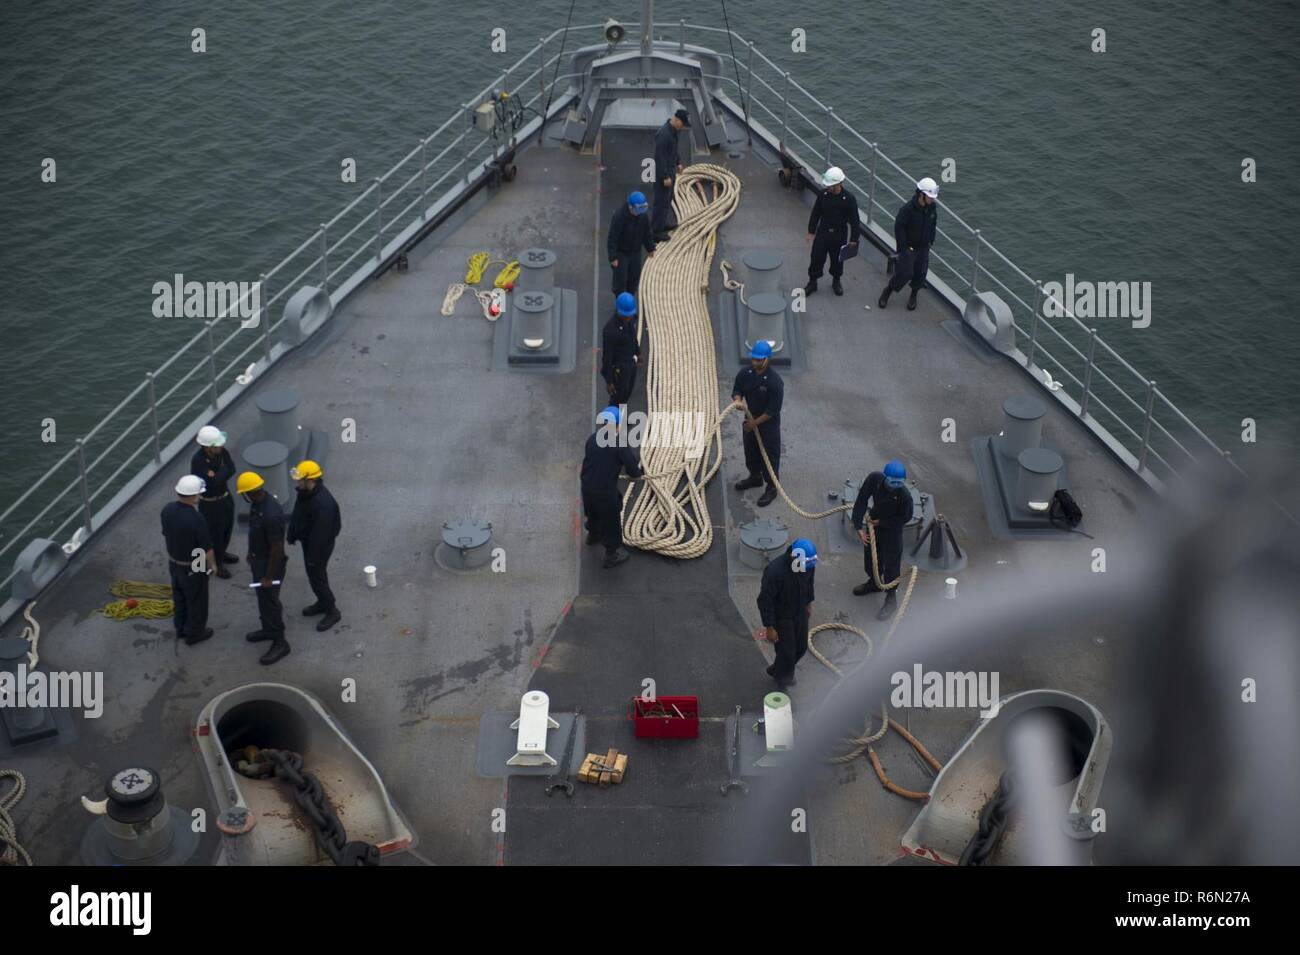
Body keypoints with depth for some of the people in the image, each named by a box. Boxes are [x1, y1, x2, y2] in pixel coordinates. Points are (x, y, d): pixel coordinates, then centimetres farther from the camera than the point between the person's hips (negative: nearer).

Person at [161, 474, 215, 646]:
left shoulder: (167, 510, -13)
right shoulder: (196, 519, -34)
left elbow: (166, 535, 4)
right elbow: (207, 549, -23)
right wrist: (212, 565, -4)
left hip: (173, 563, 7)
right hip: (193, 567, -7)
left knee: (179, 598, 26)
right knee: (196, 601, 16)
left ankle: (180, 629, 44)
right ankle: (194, 634, 34)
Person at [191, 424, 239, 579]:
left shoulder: (221, 451, -14)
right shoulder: (197, 461, -33)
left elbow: (232, 470, -13)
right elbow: (214, 482, -35)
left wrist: (220, 476, -27)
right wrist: (225, 469, -22)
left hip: (226, 497, 7)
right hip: (210, 503, -7)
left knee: (227, 528, 26)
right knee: (215, 534, 13)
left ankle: (222, 553, 52)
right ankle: (216, 564, 35)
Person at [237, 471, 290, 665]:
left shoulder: (271, 515, -37)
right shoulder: (258, 501, -7)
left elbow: (277, 548, -29)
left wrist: (269, 576, -21)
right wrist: (251, 553, 22)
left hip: (270, 563, -9)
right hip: (258, 559, 9)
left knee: (270, 601, 6)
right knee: (262, 598, 25)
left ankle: (280, 643, 21)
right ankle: (268, 629, 45)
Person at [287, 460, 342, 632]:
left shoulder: (323, 503, -37)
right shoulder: (305, 492, -8)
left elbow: (321, 533, -30)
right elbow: (297, 515, 9)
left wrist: (314, 556, -22)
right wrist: (292, 535, 16)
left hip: (320, 545, -9)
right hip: (307, 540, 9)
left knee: (317, 578, 5)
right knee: (314, 574, 25)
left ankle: (332, 612, 22)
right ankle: (322, 603, 45)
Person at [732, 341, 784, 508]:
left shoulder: (774, 381, -28)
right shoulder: (745, 373, -9)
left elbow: (773, 409, -24)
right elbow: (737, 389, 6)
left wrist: (756, 422, -21)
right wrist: (737, 399, -18)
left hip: (769, 424, -7)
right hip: (750, 420, 7)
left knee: (770, 456, 5)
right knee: (751, 451, 24)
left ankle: (772, 488, 19)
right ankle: (755, 477, 47)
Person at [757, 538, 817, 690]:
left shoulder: (808, 563, -17)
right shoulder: (775, 570, -36)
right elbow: (765, 600, -27)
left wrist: (809, 603, 17)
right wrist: (769, 627, -22)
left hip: (800, 611, 6)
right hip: (781, 616, -6)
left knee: (801, 647, 18)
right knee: (787, 650, 6)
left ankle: (776, 670, 43)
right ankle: (783, 677, 38)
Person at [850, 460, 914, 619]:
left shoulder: (904, 495, -35)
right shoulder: (874, 479, -27)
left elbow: (905, 517, -17)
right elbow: (862, 501, -18)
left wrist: (881, 522, -18)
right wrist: (858, 527, -22)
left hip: (892, 530, -5)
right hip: (874, 522, 5)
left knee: (891, 564, 6)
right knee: (870, 554, 26)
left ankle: (891, 599, 25)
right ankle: (874, 582, 54)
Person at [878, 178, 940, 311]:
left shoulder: (932, 207, -5)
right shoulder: (908, 209, -23)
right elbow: (899, 227, -18)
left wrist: (930, 241, 9)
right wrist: (903, 247, -18)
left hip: (924, 247, 5)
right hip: (908, 247, -5)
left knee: (920, 273, 9)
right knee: (905, 273, -7)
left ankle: (913, 295, 31)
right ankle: (888, 290, 17)